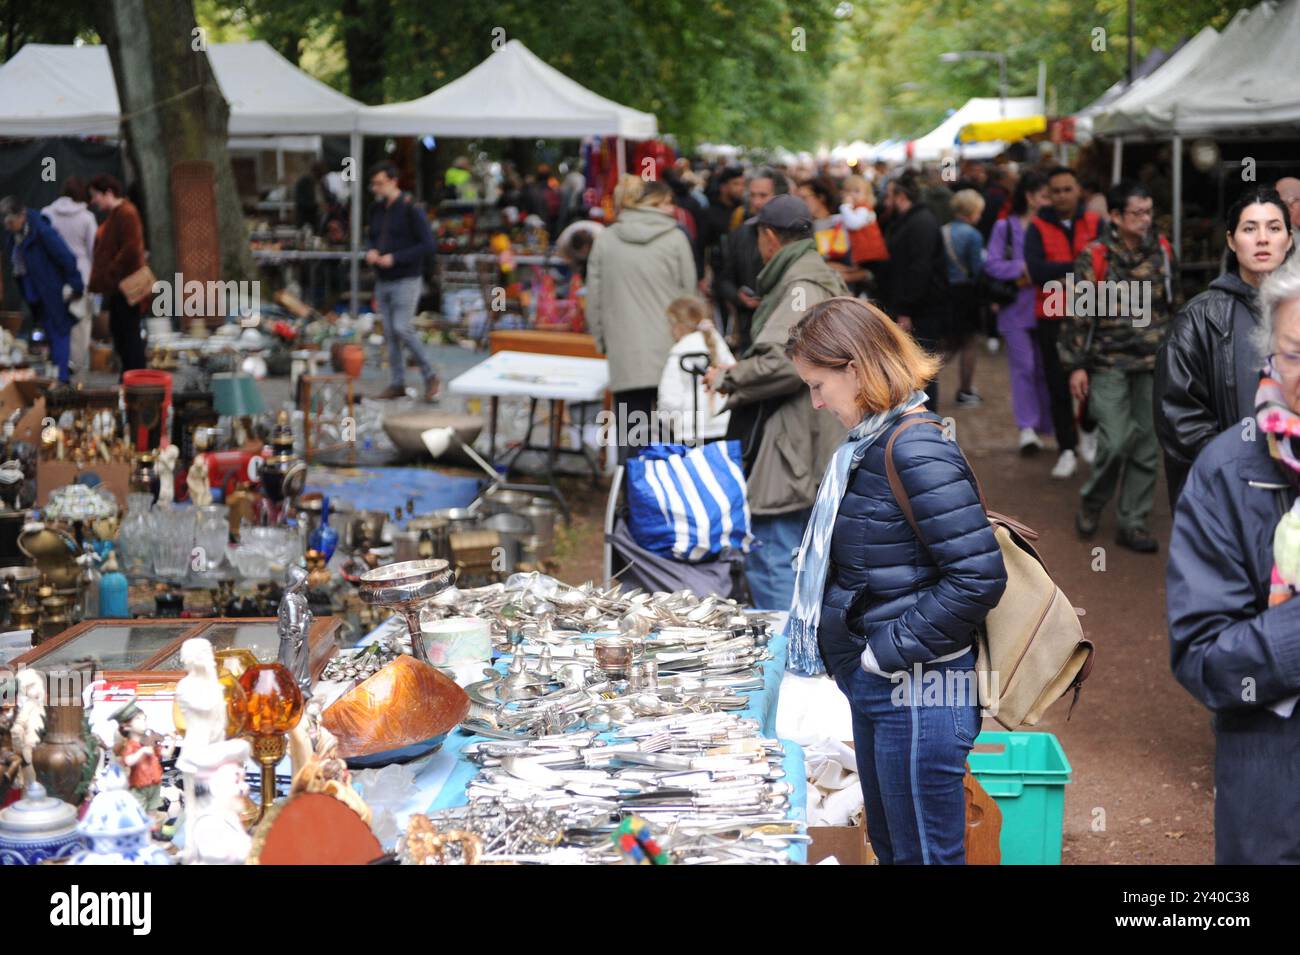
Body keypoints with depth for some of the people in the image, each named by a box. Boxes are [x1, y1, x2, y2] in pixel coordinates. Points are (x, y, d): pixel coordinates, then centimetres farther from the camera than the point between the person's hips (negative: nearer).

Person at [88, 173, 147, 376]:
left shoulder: (126, 214, -13)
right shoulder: (113, 215, 18)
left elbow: (131, 250, -23)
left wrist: (109, 276, -19)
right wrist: (99, 279, 15)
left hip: (125, 288, -11)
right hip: (116, 288, 11)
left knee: (129, 333, -8)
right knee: (118, 331, 14)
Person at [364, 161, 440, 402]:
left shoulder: (411, 210, -12)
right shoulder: (377, 210, 10)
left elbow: (428, 245, -15)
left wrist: (395, 258, -19)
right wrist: (371, 251, 0)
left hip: (405, 280, -7)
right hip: (382, 281, 7)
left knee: (402, 329, -14)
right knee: (390, 333, 6)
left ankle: (430, 375, 2)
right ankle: (397, 384, 13)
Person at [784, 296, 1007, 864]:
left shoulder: (917, 451, -21)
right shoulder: (870, 443, 8)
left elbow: (979, 577, -24)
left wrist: (890, 651, -19)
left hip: (919, 695, -10)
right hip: (876, 689, 10)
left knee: (925, 854, 3)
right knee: (888, 845, 21)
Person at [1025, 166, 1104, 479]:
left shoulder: (1095, 224, 3)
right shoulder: (1038, 227, 0)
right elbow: (1036, 270, -15)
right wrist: (1078, 267, -19)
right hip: (1052, 319, 0)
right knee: (1059, 386, 3)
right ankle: (1067, 450, 14)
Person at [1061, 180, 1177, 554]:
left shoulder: (1162, 252, 6)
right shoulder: (1094, 257, -6)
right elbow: (1077, 313, -5)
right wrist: (1076, 365, -7)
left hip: (1153, 366, 4)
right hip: (1109, 363, -4)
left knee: (1146, 447, 4)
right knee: (1116, 442, -12)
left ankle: (1132, 523, 14)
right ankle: (1091, 502, 14)